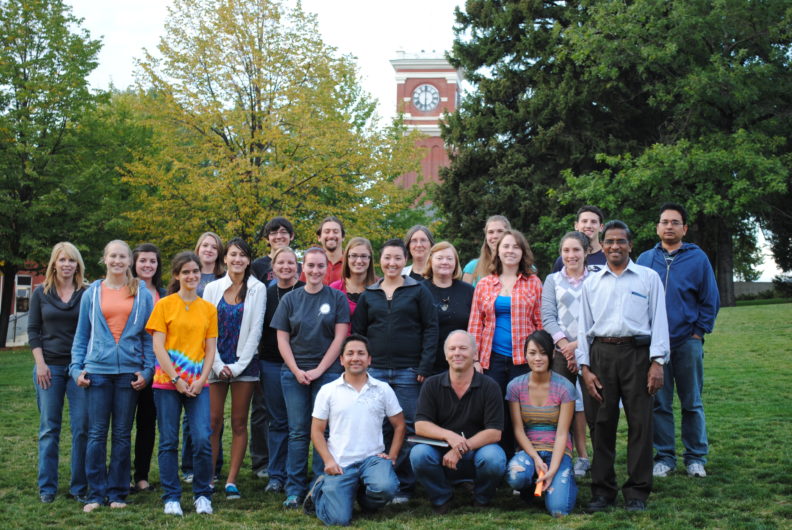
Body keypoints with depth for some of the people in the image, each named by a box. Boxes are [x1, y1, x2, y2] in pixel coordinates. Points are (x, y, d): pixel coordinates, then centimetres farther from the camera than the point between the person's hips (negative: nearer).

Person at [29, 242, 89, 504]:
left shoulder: (87, 294, 2)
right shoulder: (41, 293, 6)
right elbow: (33, 330, 6)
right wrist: (40, 363, -4)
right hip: (50, 366, 1)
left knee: (82, 427, -2)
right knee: (49, 428, 4)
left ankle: (79, 487, 8)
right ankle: (47, 488, 12)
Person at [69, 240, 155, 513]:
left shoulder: (142, 294, 7)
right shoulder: (92, 293, 8)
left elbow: (149, 335, 7)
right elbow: (81, 335, 11)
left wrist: (147, 370, -1)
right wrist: (77, 367, 2)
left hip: (129, 372, 0)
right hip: (97, 370, 0)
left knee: (122, 434, 5)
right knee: (96, 434, 0)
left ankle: (117, 493, 13)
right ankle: (96, 494, 8)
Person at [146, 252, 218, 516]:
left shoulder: (208, 309, 9)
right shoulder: (164, 305, 0)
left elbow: (210, 348, 7)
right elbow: (158, 347, -4)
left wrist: (201, 380, -6)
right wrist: (176, 380, -11)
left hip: (197, 384, 2)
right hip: (167, 383, -2)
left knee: (202, 439, -7)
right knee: (169, 441, 3)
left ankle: (202, 494, 10)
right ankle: (171, 497, 15)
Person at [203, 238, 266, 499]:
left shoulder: (257, 289, 1)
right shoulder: (212, 288, 5)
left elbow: (256, 329, -3)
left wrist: (238, 365, -9)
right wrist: (218, 365, -7)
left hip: (243, 363, -1)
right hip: (216, 364, 1)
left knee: (239, 423, 3)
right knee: (213, 422, -2)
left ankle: (231, 480, 8)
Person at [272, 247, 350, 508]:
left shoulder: (337, 298, 3)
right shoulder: (290, 299, 8)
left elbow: (340, 337, -2)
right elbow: (282, 339, 6)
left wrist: (319, 369, -9)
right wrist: (297, 371, -6)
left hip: (327, 372, -1)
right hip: (294, 373, 2)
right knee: (297, 432, 3)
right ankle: (295, 490, 9)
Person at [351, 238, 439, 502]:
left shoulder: (418, 291, 4)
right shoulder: (368, 295, 12)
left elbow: (430, 329, 0)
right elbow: (357, 332, 14)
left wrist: (424, 367, -8)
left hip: (408, 371, -3)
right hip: (375, 370, 3)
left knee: (407, 427, -1)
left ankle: (404, 486, 7)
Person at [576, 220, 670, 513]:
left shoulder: (648, 278, 7)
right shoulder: (592, 283, 14)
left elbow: (659, 321, 3)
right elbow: (583, 326, 13)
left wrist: (657, 362, -6)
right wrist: (585, 367, 4)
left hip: (637, 353, -2)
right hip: (601, 354, 2)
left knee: (640, 424, -2)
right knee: (602, 423, 4)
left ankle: (637, 493, 6)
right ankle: (602, 491, 12)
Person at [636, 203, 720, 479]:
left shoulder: (697, 258, 3)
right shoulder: (645, 259, 7)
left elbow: (710, 300, 5)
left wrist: (699, 331, -2)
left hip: (687, 342, -1)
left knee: (692, 403, 5)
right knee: (659, 403, 4)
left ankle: (696, 458, 15)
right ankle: (664, 456, 13)